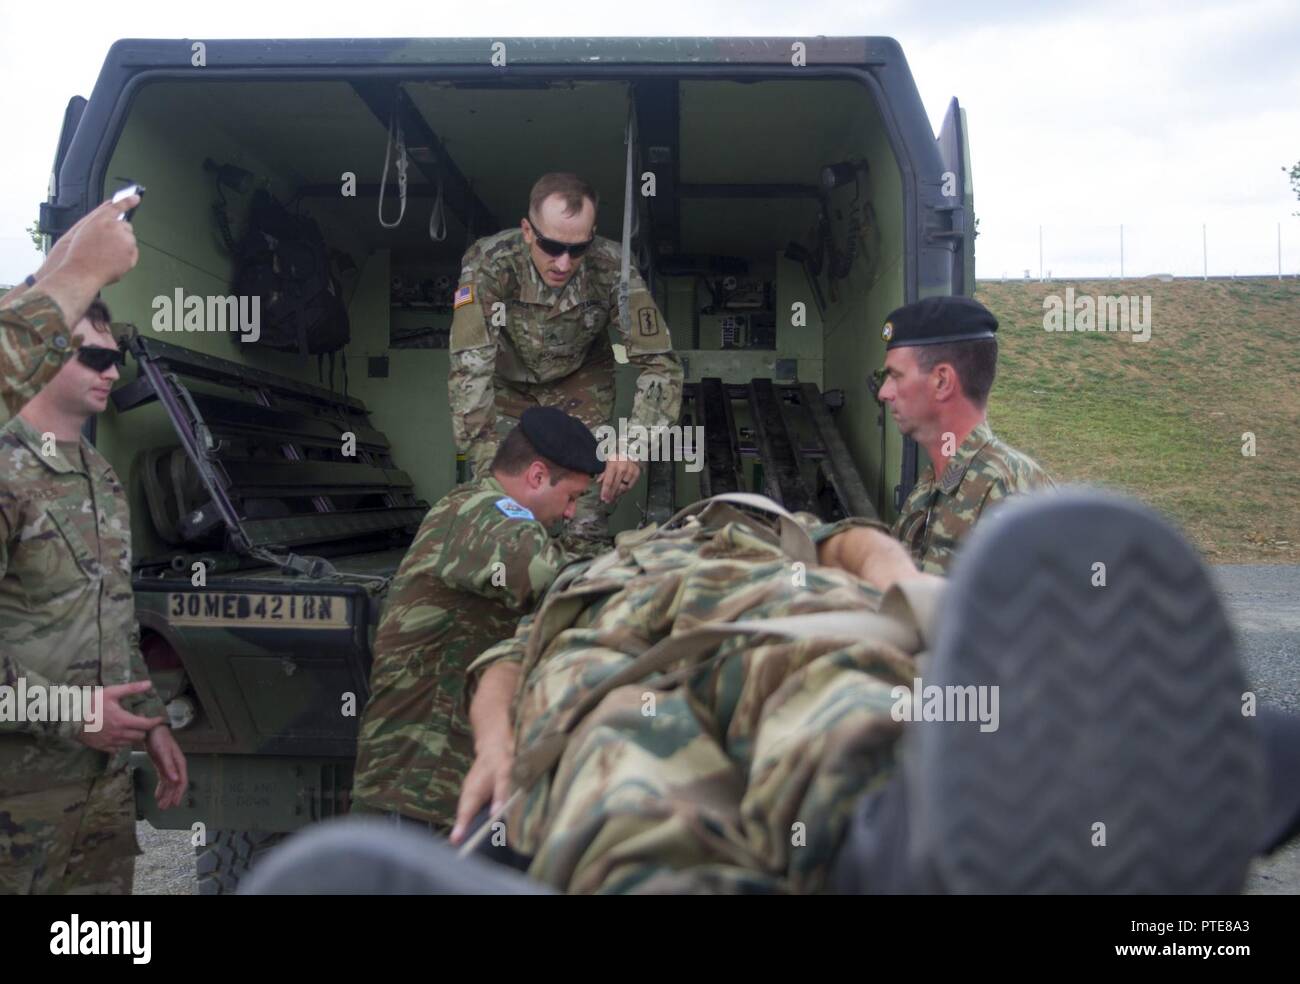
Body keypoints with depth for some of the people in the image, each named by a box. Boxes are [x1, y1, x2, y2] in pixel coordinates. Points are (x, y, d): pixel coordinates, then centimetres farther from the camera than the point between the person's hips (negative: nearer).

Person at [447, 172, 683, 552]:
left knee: (588, 487, -9)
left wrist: (633, 445, -42)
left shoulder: (611, 269, -31)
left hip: (580, 376, 1)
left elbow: (659, 362, -27)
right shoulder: (488, 265, -35)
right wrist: (486, 461, -47)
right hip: (508, 381, -1)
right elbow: (469, 368, -37)